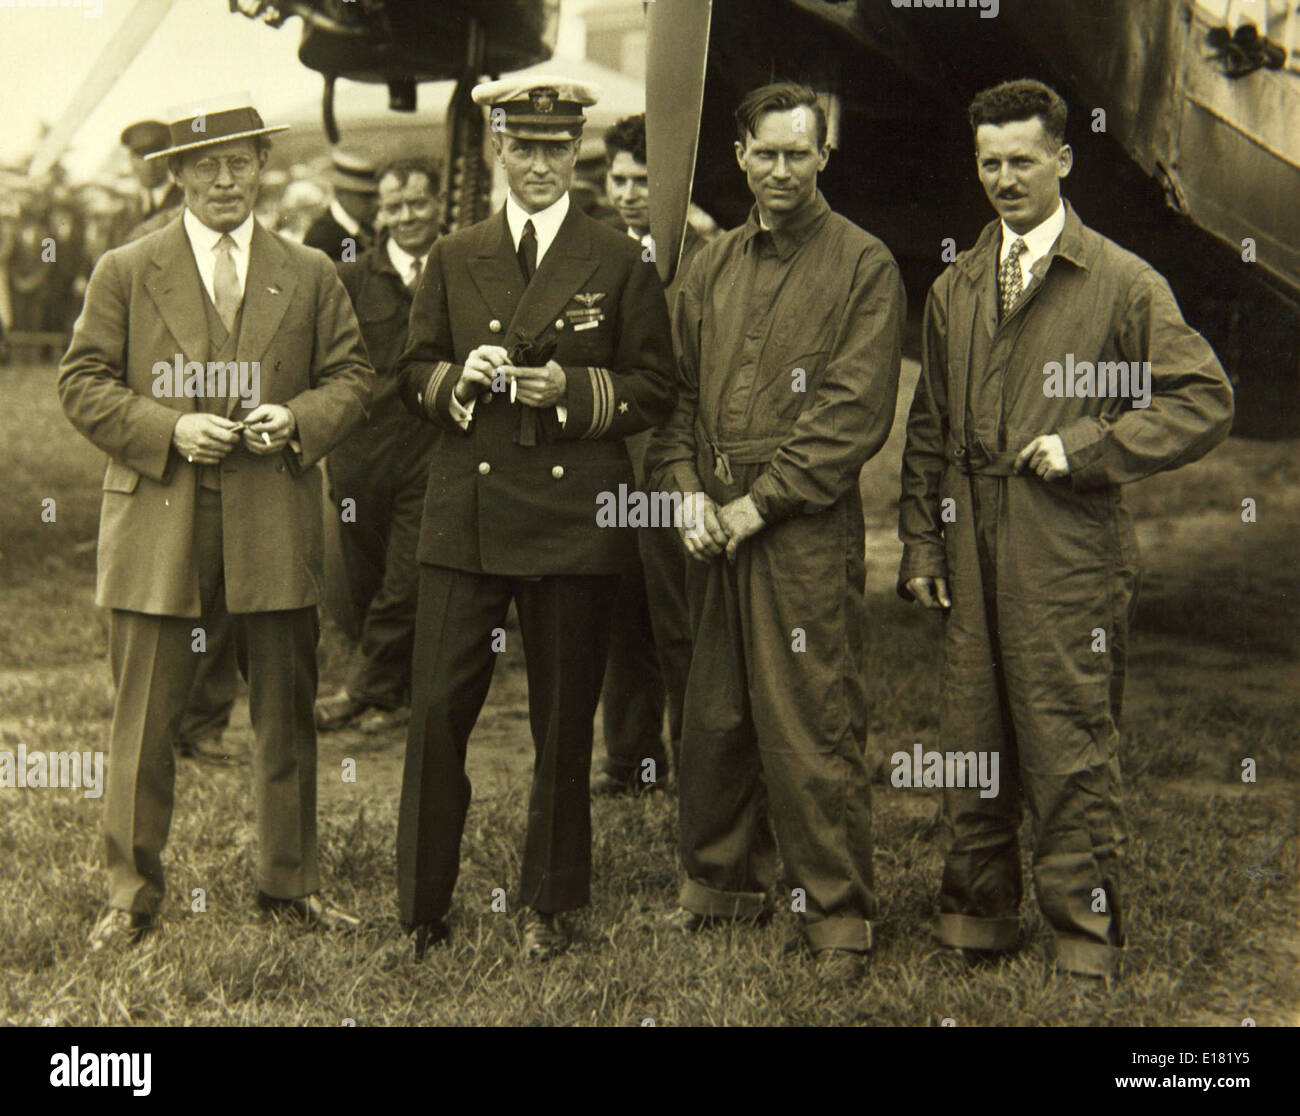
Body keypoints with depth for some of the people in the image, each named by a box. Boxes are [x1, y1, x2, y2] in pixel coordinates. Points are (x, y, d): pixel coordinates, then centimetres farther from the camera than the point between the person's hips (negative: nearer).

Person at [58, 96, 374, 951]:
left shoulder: (310, 276, 11)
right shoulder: (125, 273, 6)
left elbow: (352, 375, 12)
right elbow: (84, 383, 3)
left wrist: (299, 418, -9)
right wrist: (169, 428, -12)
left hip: (276, 522, 2)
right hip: (159, 526, -2)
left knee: (287, 714, 9)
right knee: (146, 720, 1)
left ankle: (292, 883, 23)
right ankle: (132, 896, 12)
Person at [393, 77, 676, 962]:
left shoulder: (622, 264, 5)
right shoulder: (455, 260, 13)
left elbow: (655, 391, 3)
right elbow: (413, 374, 15)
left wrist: (571, 389, -13)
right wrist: (459, 378, -7)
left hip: (574, 520, -1)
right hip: (465, 516, 2)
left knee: (564, 722, 7)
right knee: (437, 710, -2)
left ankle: (549, 904, 21)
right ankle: (422, 907, 10)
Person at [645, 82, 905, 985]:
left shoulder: (864, 267, -2)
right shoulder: (713, 267, 16)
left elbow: (855, 413, -10)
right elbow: (679, 390, 17)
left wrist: (757, 504, -12)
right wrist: (687, 489, 0)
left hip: (807, 532, -5)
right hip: (713, 530, 5)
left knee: (813, 726, -4)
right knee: (716, 716, 12)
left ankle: (840, 912, 7)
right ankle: (726, 882, 27)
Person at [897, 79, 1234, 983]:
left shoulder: (1122, 282, 1)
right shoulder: (954, 289, 16)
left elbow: (1205, 401, -2)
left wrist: (1088, 448, -10)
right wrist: (921, 542, 12)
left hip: (1070, 550, -5)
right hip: (971, 554, 5)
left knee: (1072, 752, -2)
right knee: (973, 746, 10)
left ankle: (1086, 944, 8)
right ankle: (977, 920, 23)